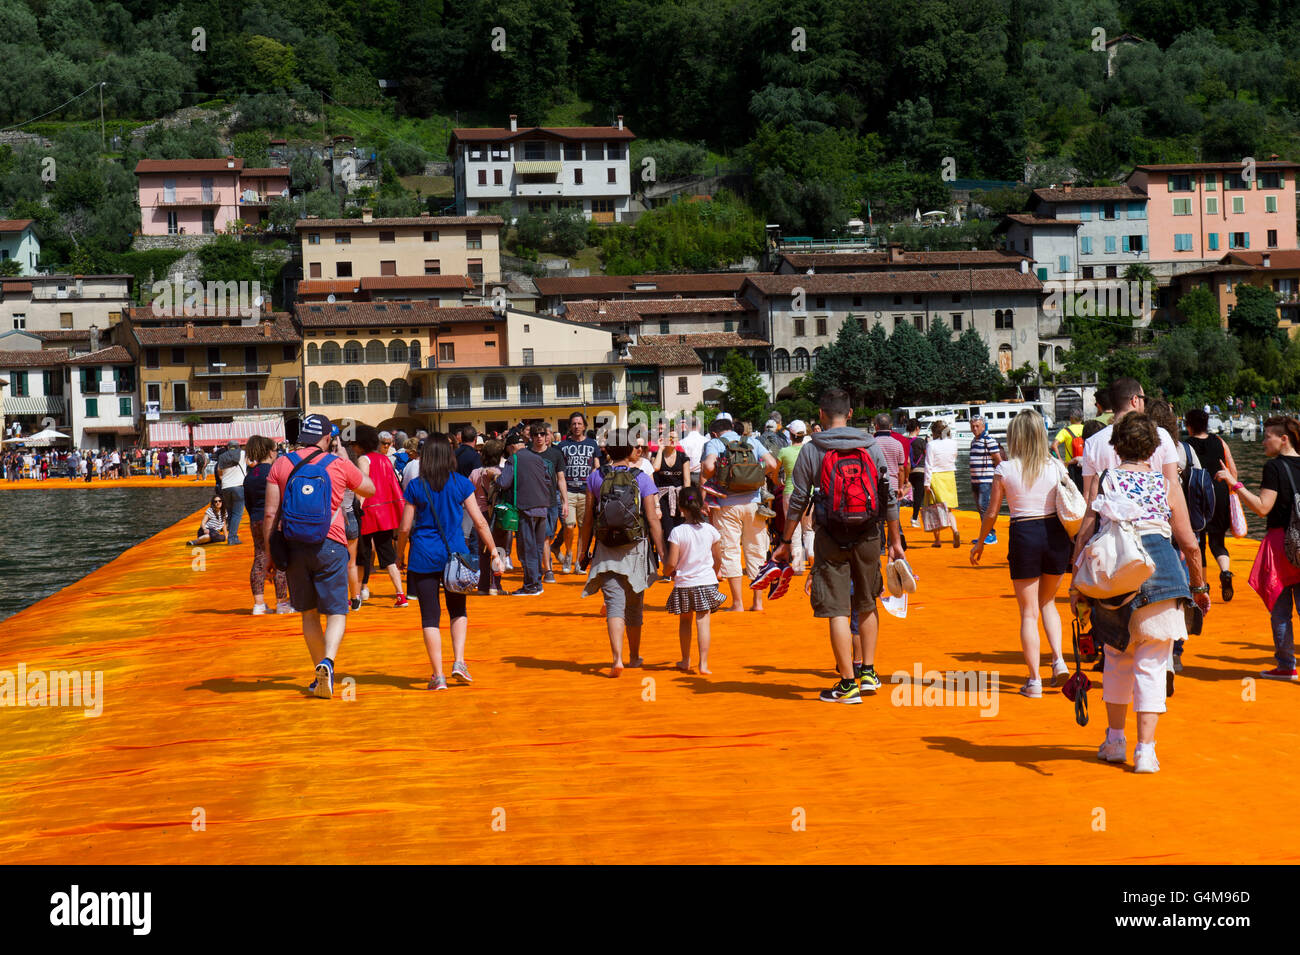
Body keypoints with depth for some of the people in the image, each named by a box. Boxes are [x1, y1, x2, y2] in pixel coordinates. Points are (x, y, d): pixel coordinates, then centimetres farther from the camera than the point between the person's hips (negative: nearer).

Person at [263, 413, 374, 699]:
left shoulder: (281, 465, 3)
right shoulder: (338, 465, 0)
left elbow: (271, 513, -1)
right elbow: (370, 489, 17)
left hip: (294, 546, 2)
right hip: (330, 545, -2)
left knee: (309, 613, 14)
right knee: (336, 613, 1)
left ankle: (321, 674, 19)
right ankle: (327, 662, -24)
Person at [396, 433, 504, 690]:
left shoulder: (415, 487, -3)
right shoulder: (461, 483, -1)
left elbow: (405, 528, -1)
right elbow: (479, 522, -1)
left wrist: (399, 555, 15)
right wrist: (494, 554, 6)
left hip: (424, 556, -1)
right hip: (455, 553, 1)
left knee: (430, 616, 3)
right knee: (458, 610, 19)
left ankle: (438, 675, 1)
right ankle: (459, 661, 2)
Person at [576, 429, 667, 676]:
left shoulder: (595, 478, -1)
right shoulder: (642, 479, -5)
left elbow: (587, 519, 2)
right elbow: (653, 520, -8)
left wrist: (583, 553, 10)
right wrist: (661, 553, -3)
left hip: (606, 552, 0)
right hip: (635, 549, 0)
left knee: (615, 605, -4)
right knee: (634, 605, 17)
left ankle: (617, 658, -21)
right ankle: (634, 656, 32)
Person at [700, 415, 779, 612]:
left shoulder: (714, 443, 1)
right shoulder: (753, 441, 10)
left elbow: (708, 466, -18)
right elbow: (772, 464, -2)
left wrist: (710, 478, 3)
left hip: (727, 505, -3)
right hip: (753, 502, 3)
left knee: (730, 553, 4)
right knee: (756, 552, 12)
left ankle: (738, 603, 2)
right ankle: (758, 601, 14)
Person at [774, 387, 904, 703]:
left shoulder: (811, 450, -3)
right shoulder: (871, 446, 4)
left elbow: (798, 500, -2)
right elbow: (888, 497, 5)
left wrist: (785, 542, 8)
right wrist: (895, 541, 13)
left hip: (831, 537, -3)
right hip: (868, 535, 3)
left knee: (837, 611, 0)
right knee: (867, 604, 21)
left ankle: (848, 684, 1)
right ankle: (868, 672, 21)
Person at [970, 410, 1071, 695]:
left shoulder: (1005, 469, -5)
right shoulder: (1056, 466, 0)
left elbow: (991, 512, 0)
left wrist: (979, 543, 14)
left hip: (1023, 535, -2)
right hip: (1056, 534, 2)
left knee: (1029, 612, 6)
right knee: (1047, 602, 23)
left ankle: (1034, 681, 4)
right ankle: (1058, 660, 6)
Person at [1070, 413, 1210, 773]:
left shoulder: (1103, 480, 4)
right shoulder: (1167, 485, 3)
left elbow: (1084, 534, 0)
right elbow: (1189, 543, 6)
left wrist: (1076, 584, 6)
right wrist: (1200, 585, 19)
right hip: (1158, 576, -1)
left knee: (1117, 659, 19)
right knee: (1151, 665, 3)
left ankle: (1115, 741, 26)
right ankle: (1145, 751, 1)